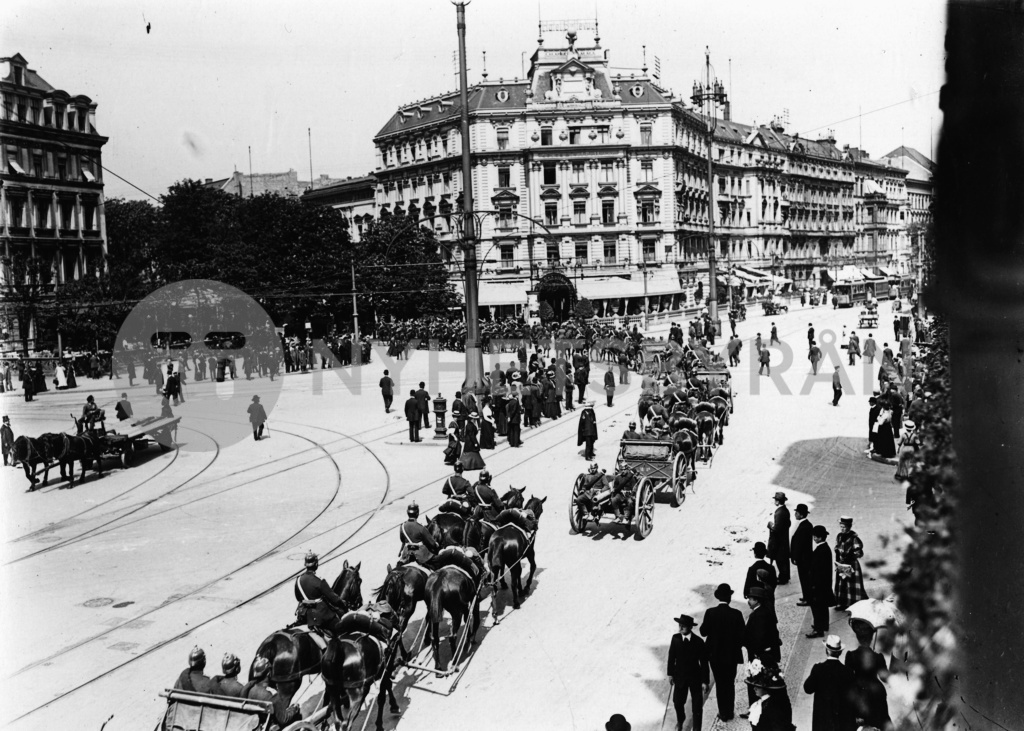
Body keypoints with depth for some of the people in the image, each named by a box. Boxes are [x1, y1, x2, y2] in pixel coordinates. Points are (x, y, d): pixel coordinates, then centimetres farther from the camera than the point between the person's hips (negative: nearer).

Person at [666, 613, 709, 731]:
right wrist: (671, 674, 4)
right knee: (678, 702, 15)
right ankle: (680, 721, 46)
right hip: (680, 676, 2)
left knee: (697, 706, 7)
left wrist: (705, 681, -10)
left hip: (695, 677, -2)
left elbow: (704, 663, -12)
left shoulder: (698, 642, -19)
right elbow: (671, 657, -1)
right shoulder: (675, 638, -13)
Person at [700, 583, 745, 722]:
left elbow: (703, 631, -8)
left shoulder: (710, 613, -15)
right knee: (730, 683, 17)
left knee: (720, 683, 13)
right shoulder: (736, 614, -16)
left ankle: (723, 712, 18)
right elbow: (741, 635, -12)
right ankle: (729, 712, 25)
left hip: (715, 654, 0)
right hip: (731, 654, 0)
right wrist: (737, 645, 7)